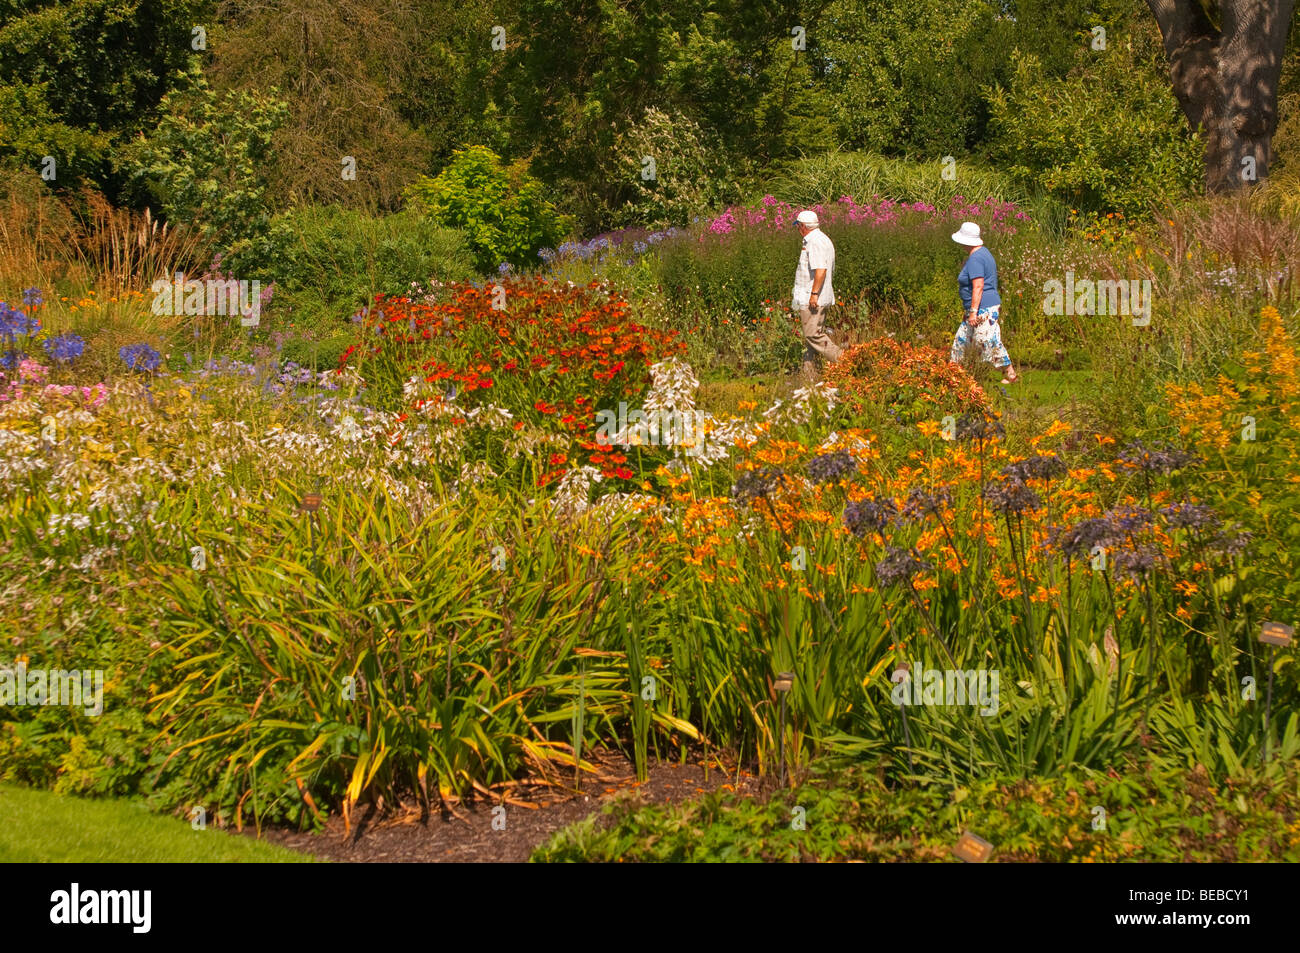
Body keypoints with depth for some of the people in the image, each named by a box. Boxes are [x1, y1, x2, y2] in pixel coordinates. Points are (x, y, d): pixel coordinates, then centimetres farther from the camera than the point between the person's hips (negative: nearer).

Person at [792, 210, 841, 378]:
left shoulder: (814, 241, -15)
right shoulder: (824, 239, 19)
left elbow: (821, 269, -25)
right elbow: (831, 271, 24)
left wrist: (814, 293, -26)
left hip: (812, 298, -11)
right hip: (823, 298, 11)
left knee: (813, 334, -12)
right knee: (814, 335, 11)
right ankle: (810, 373, 13)